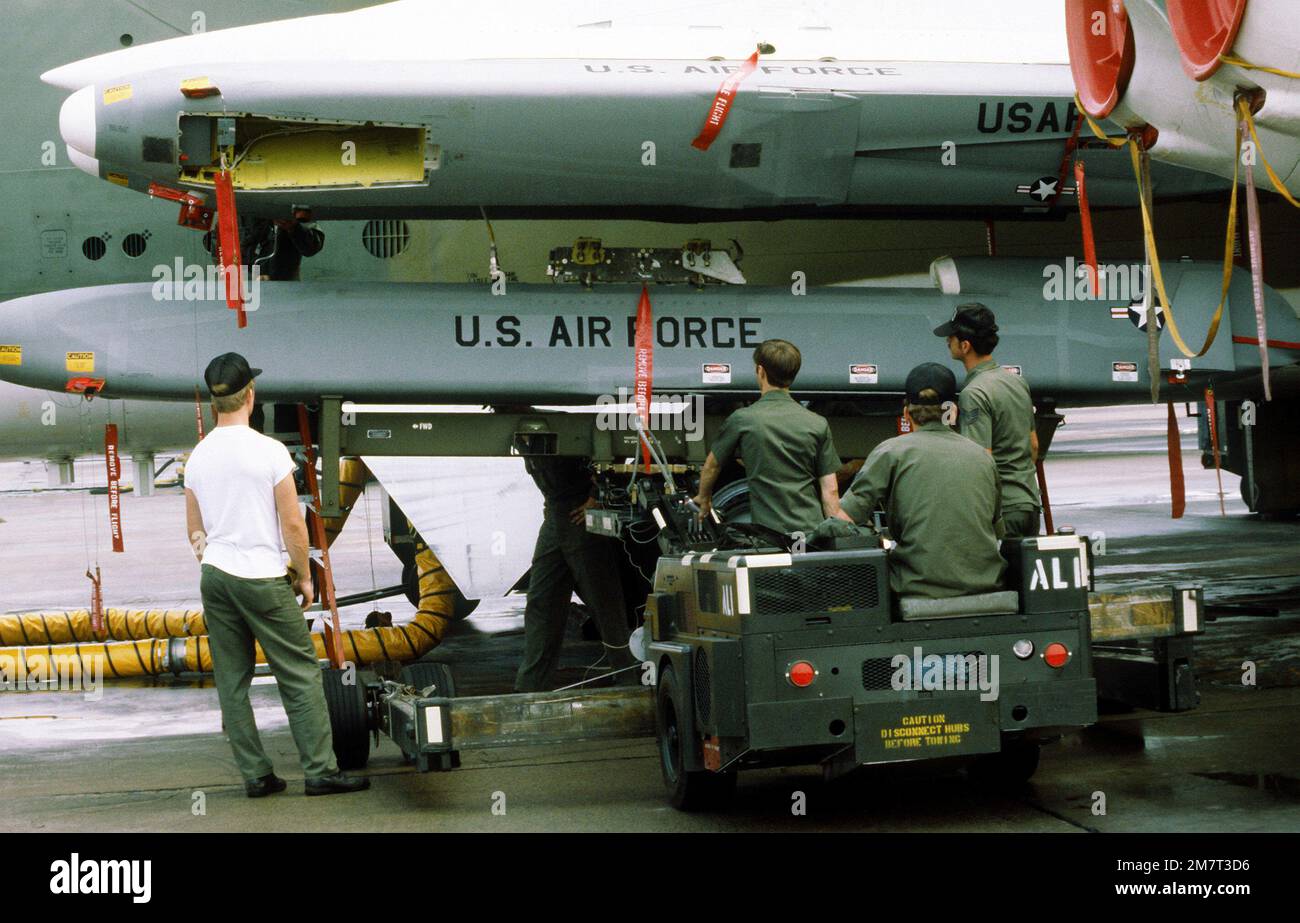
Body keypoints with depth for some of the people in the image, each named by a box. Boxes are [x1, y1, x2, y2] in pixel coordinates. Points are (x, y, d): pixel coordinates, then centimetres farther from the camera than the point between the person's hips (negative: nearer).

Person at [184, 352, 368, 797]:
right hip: (262, 578, -6)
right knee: (300, 675, 2)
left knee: (232, 681, 9)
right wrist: (304, 575, 1)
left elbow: (194, 529, 12)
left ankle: (255, 775, 11)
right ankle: (320, 770, 2)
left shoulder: (198, 456, 5)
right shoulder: (269, 451, -13)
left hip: (214, 577, 6)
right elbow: (292, 524, -11)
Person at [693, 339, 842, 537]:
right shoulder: (818, 424, 3)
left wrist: (703, 497, 34)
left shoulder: (742, 420, -2)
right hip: (813, 528, 2)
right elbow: (830, 490, 2)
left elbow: (712, 465, 16)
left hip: (769, 530, -2)